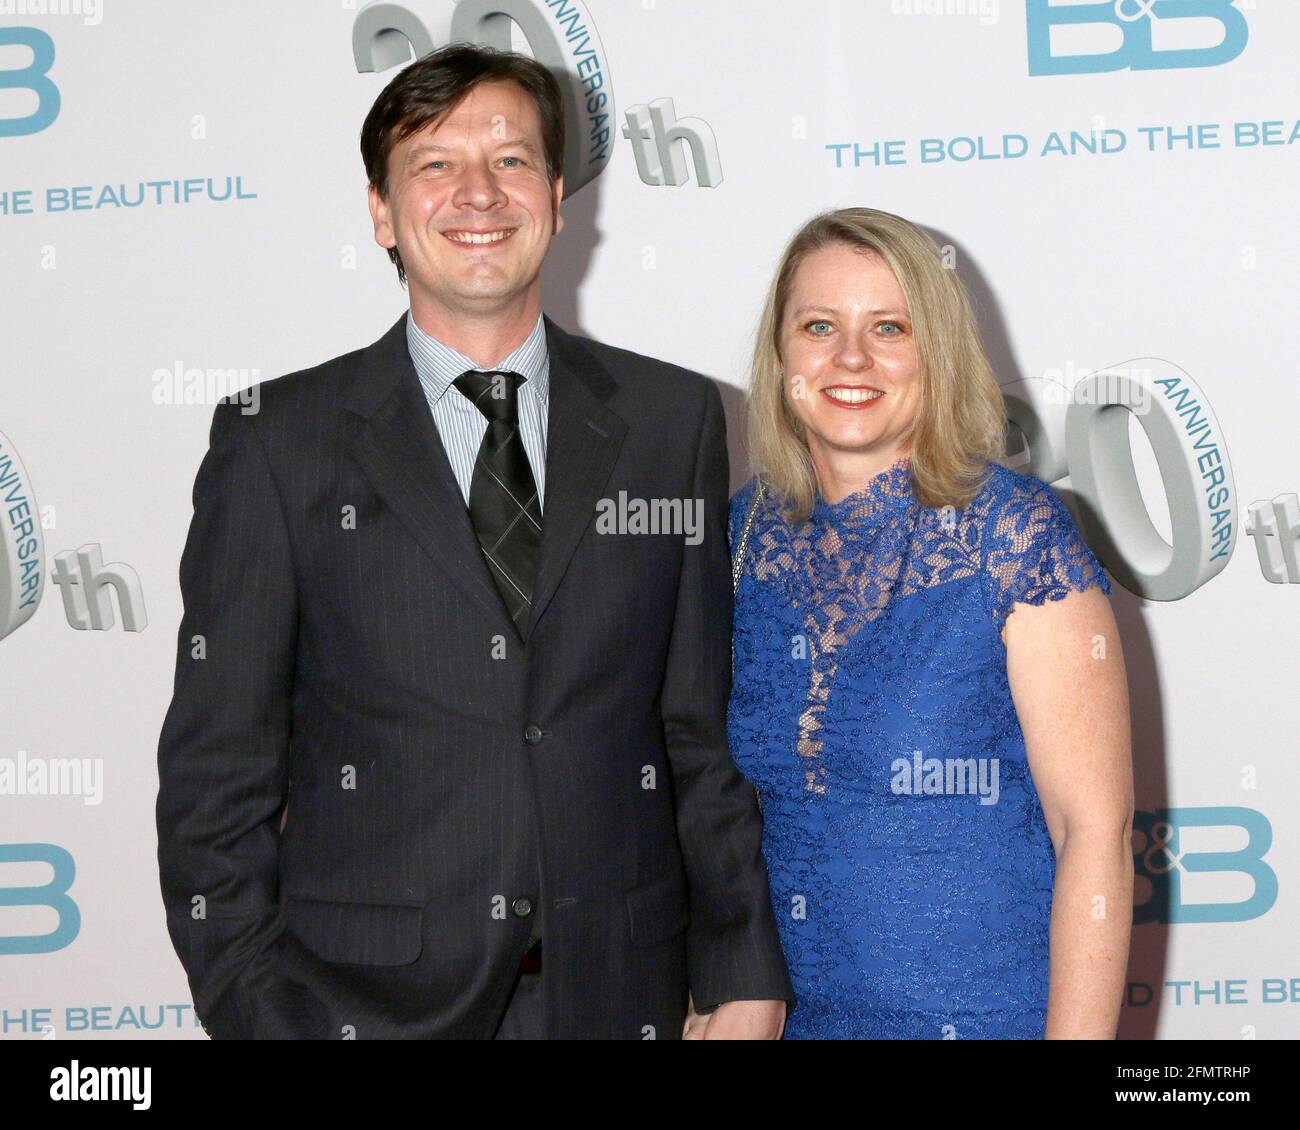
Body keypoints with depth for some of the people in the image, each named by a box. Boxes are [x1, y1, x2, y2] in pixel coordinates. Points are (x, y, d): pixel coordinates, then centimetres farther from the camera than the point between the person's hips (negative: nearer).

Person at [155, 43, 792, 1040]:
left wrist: (744, 978, 2)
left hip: (618, 994, 2)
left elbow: (709, 726, 5)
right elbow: (218, 767, -1)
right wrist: (252, 1009, -7)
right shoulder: (279, 443, -1)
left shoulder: (672, 419, 5)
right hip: (365, 1002, -1)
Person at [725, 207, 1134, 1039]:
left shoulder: (1018, 534, -14)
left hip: (990, 1011, -4)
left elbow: (1096, 829, -15)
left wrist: (1077, 1032, -20)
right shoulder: (748, 531, -1)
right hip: (798, 1008, 4)